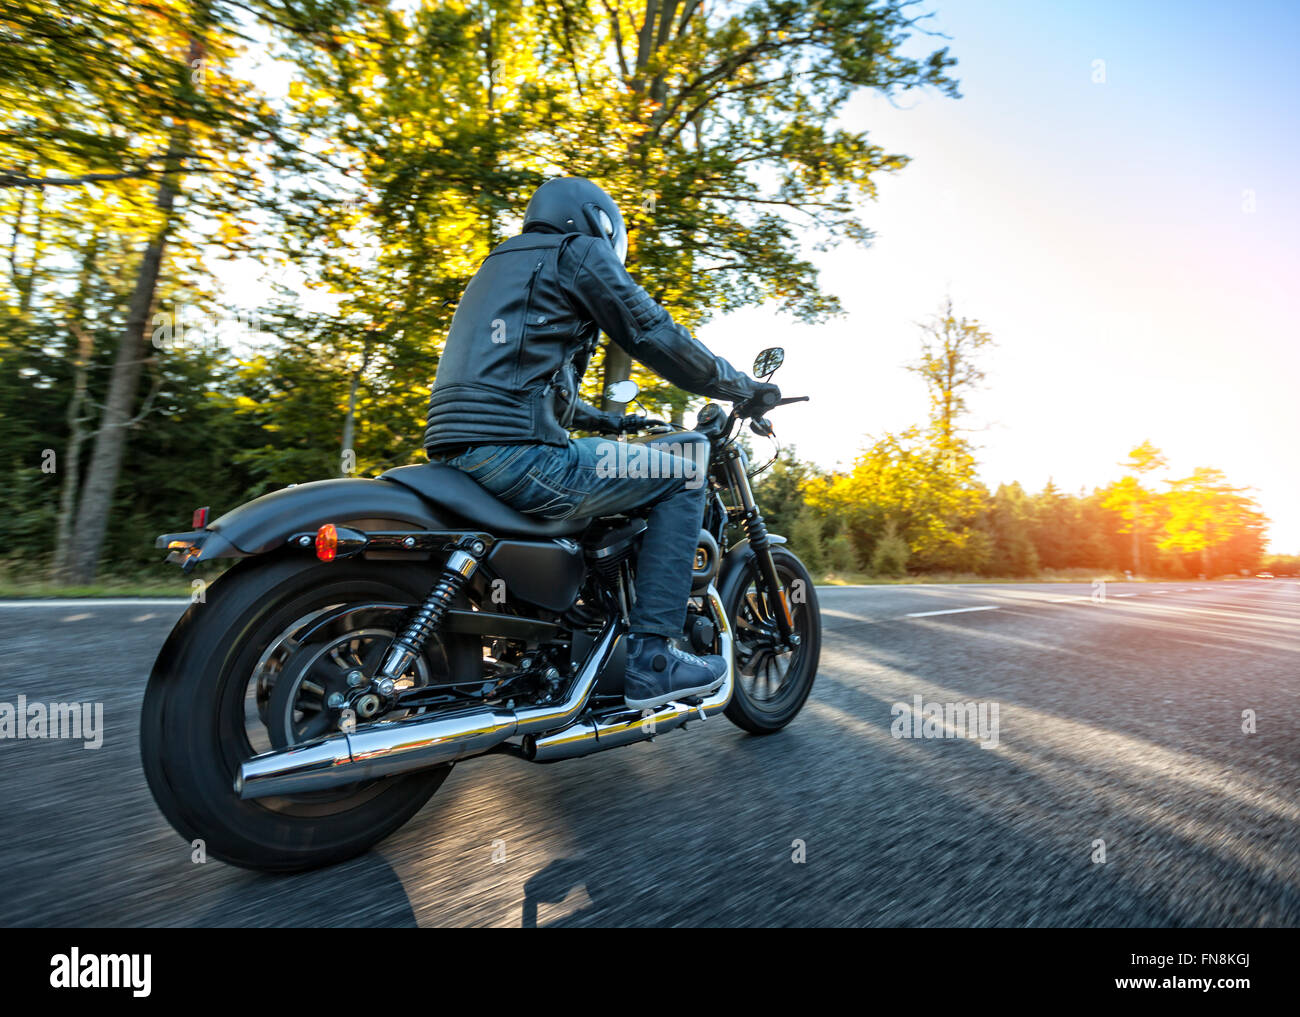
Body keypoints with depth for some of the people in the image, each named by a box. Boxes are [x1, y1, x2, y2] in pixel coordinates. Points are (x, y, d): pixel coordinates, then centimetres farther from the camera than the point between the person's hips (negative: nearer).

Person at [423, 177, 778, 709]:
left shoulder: (502, 263, 33)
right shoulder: (581, 250, 7)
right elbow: (656, 337, -1)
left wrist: (605, 421, 45)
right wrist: (747, 387, 11)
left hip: (455, 454, 10)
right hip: (514, 451, -10)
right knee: (683, 479, 0)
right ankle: (651, 657, -5)